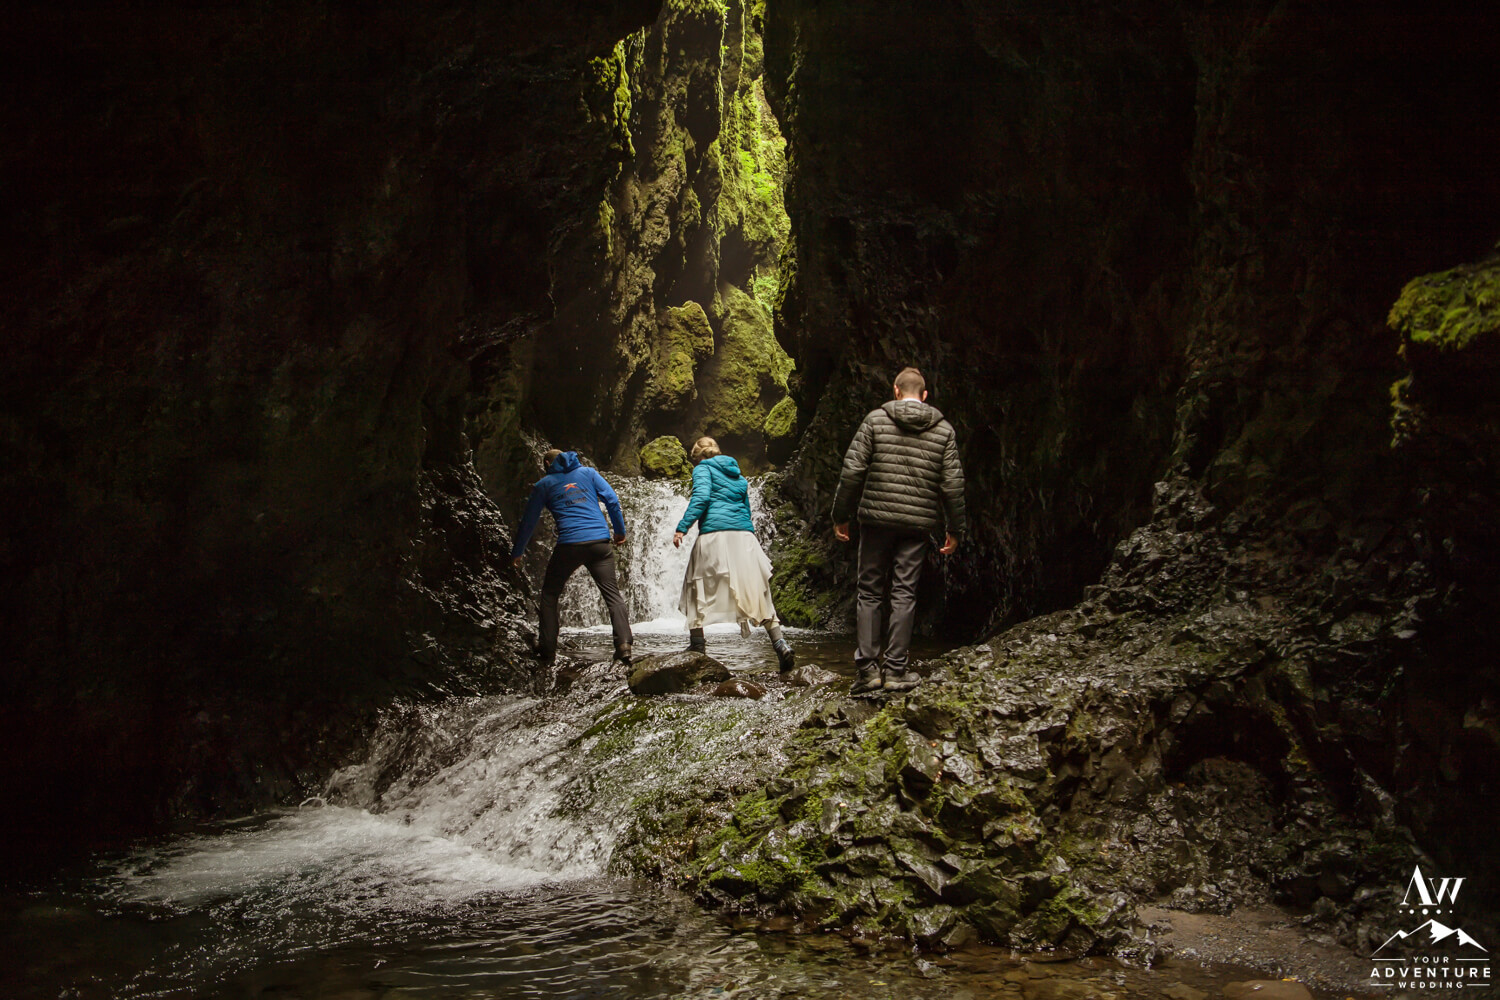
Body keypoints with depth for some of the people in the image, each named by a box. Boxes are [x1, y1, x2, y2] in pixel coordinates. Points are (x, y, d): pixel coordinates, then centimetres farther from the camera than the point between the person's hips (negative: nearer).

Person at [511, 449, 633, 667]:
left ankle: (548, 650, 10)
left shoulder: (544, 485, 13)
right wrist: (620, 531, 16)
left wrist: (516, 553, 26)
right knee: (612, 594, 2)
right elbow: (612, 500, 8)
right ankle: (623, 644, -15)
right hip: (599, 542, 1)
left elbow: (529, 521, 16)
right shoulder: (587, 472, 16)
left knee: (549, 594, 15)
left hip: (569, 545, -1)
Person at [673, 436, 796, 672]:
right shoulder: (738, 475, 26)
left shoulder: (702, 469, 8)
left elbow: (701, 497, -10)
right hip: (745, 535, 5)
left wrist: (682, 528, -13)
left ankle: (696, 644, 4)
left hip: (714, 533, -5)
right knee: (757, 592, 3)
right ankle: (780, 644, -9)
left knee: (697, 590, 8)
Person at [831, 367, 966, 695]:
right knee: (904, 595, 5)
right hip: (918, 523, 1)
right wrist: (954, 528, 12)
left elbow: (853, 470, -3)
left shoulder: (876, 419, 1)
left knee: (870, 593, 7)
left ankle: (868, 669, 2)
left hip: (876, 518, -1)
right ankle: (895, 670, 4)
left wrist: (840, 515, 5)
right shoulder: (943, 429, 6)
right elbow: (952, 483, 3)